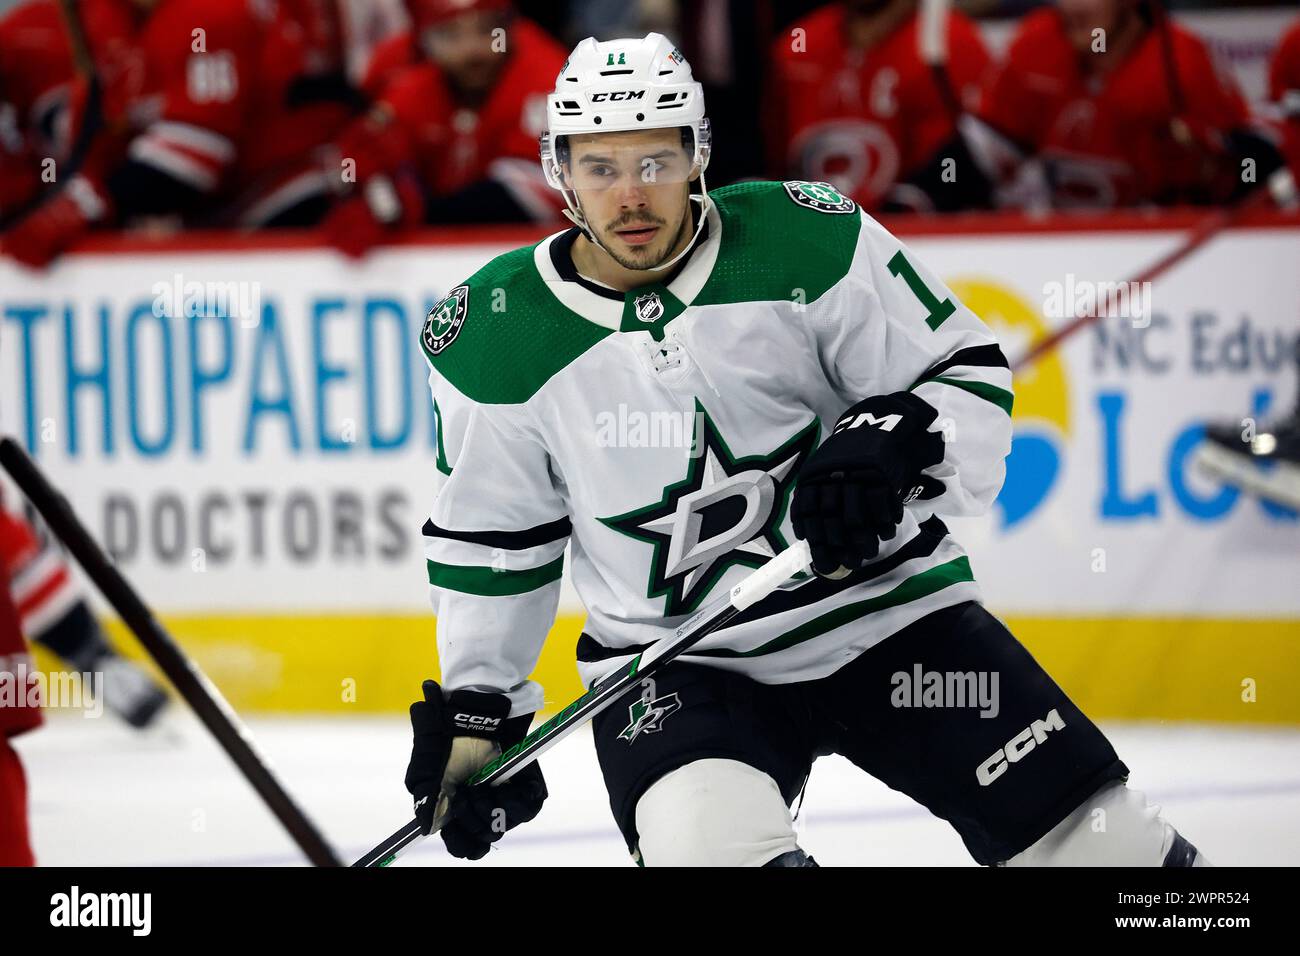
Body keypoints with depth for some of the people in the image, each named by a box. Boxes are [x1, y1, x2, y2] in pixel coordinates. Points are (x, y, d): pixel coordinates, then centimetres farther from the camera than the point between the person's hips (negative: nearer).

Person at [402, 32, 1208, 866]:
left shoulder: (807, 239, -9)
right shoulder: (493, 338, -5)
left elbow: (967, 370, -4)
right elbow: (491, 539, 7)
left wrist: (893, 443, -23)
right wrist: (476, 707, 6)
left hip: (889, 607, 1)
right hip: (673, 664, -1)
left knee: (1099, 836, -1)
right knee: (706, 843, -33)